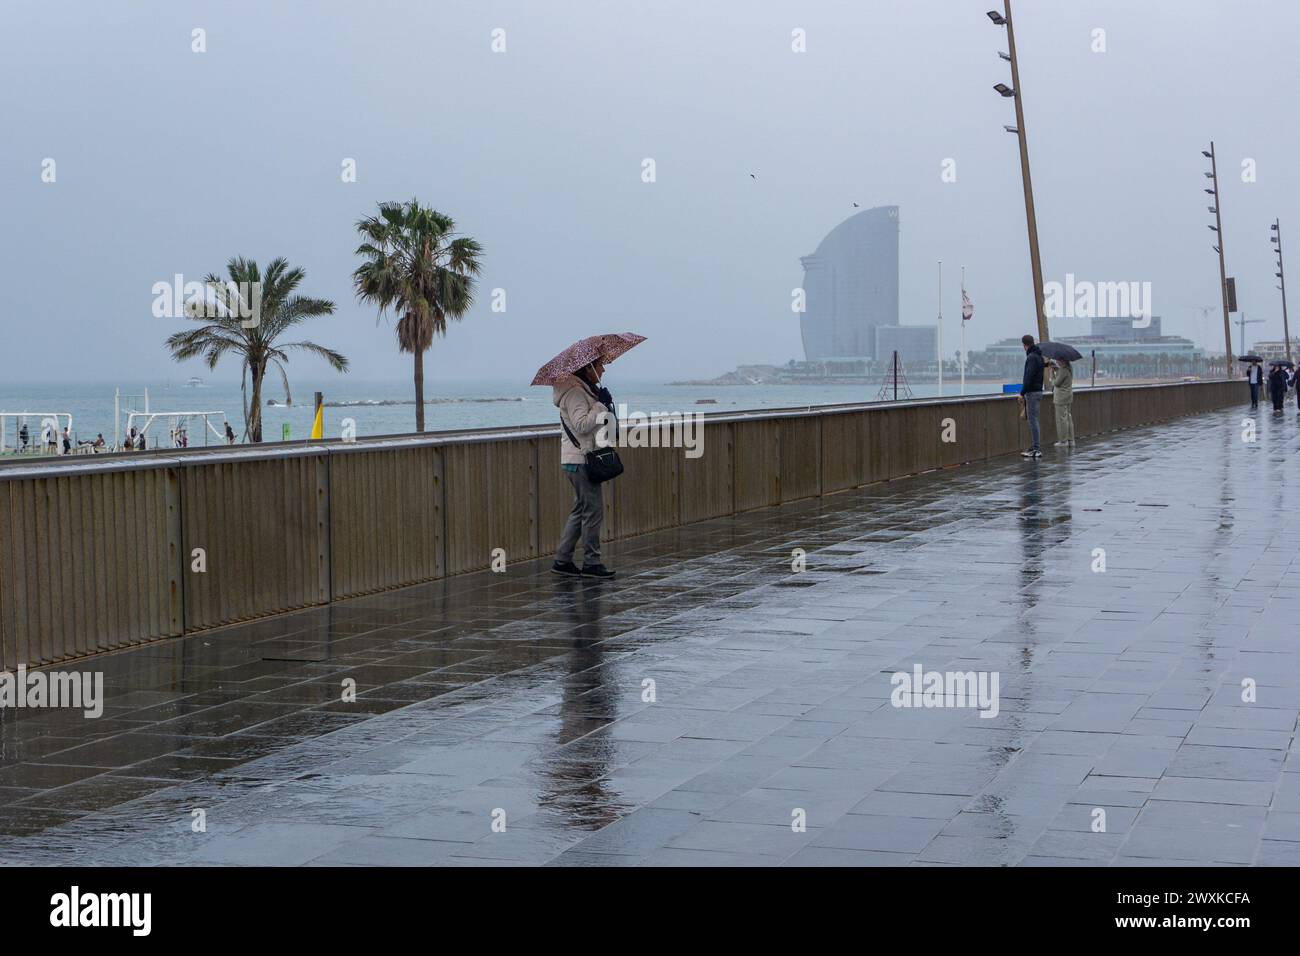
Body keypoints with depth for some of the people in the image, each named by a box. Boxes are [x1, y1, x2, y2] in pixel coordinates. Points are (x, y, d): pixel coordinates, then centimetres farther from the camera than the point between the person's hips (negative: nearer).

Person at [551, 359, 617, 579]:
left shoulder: (584, 389, 17)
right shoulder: (574, 392, -16)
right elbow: (581, 425, -24)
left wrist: (604, 404, 8)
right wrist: (601, 406, -21)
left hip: (578, 459, 11)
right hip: (580, 459, -11)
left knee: (581, 510, 14)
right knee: (593, 510, -7)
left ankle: (562, 560, 16)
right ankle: (591, 563, -1)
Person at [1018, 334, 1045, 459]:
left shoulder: (1031, 357, -15)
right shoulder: (1039, 356, 15)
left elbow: (1029, 377, -22)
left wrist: (1022, 393, -19)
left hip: (1032, 392, -10)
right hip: (1038, 391, 10)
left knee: (1033, 420, -8)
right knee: (1031, 419, 13)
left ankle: (1036, 449, -9)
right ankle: (1034, 447, 16)